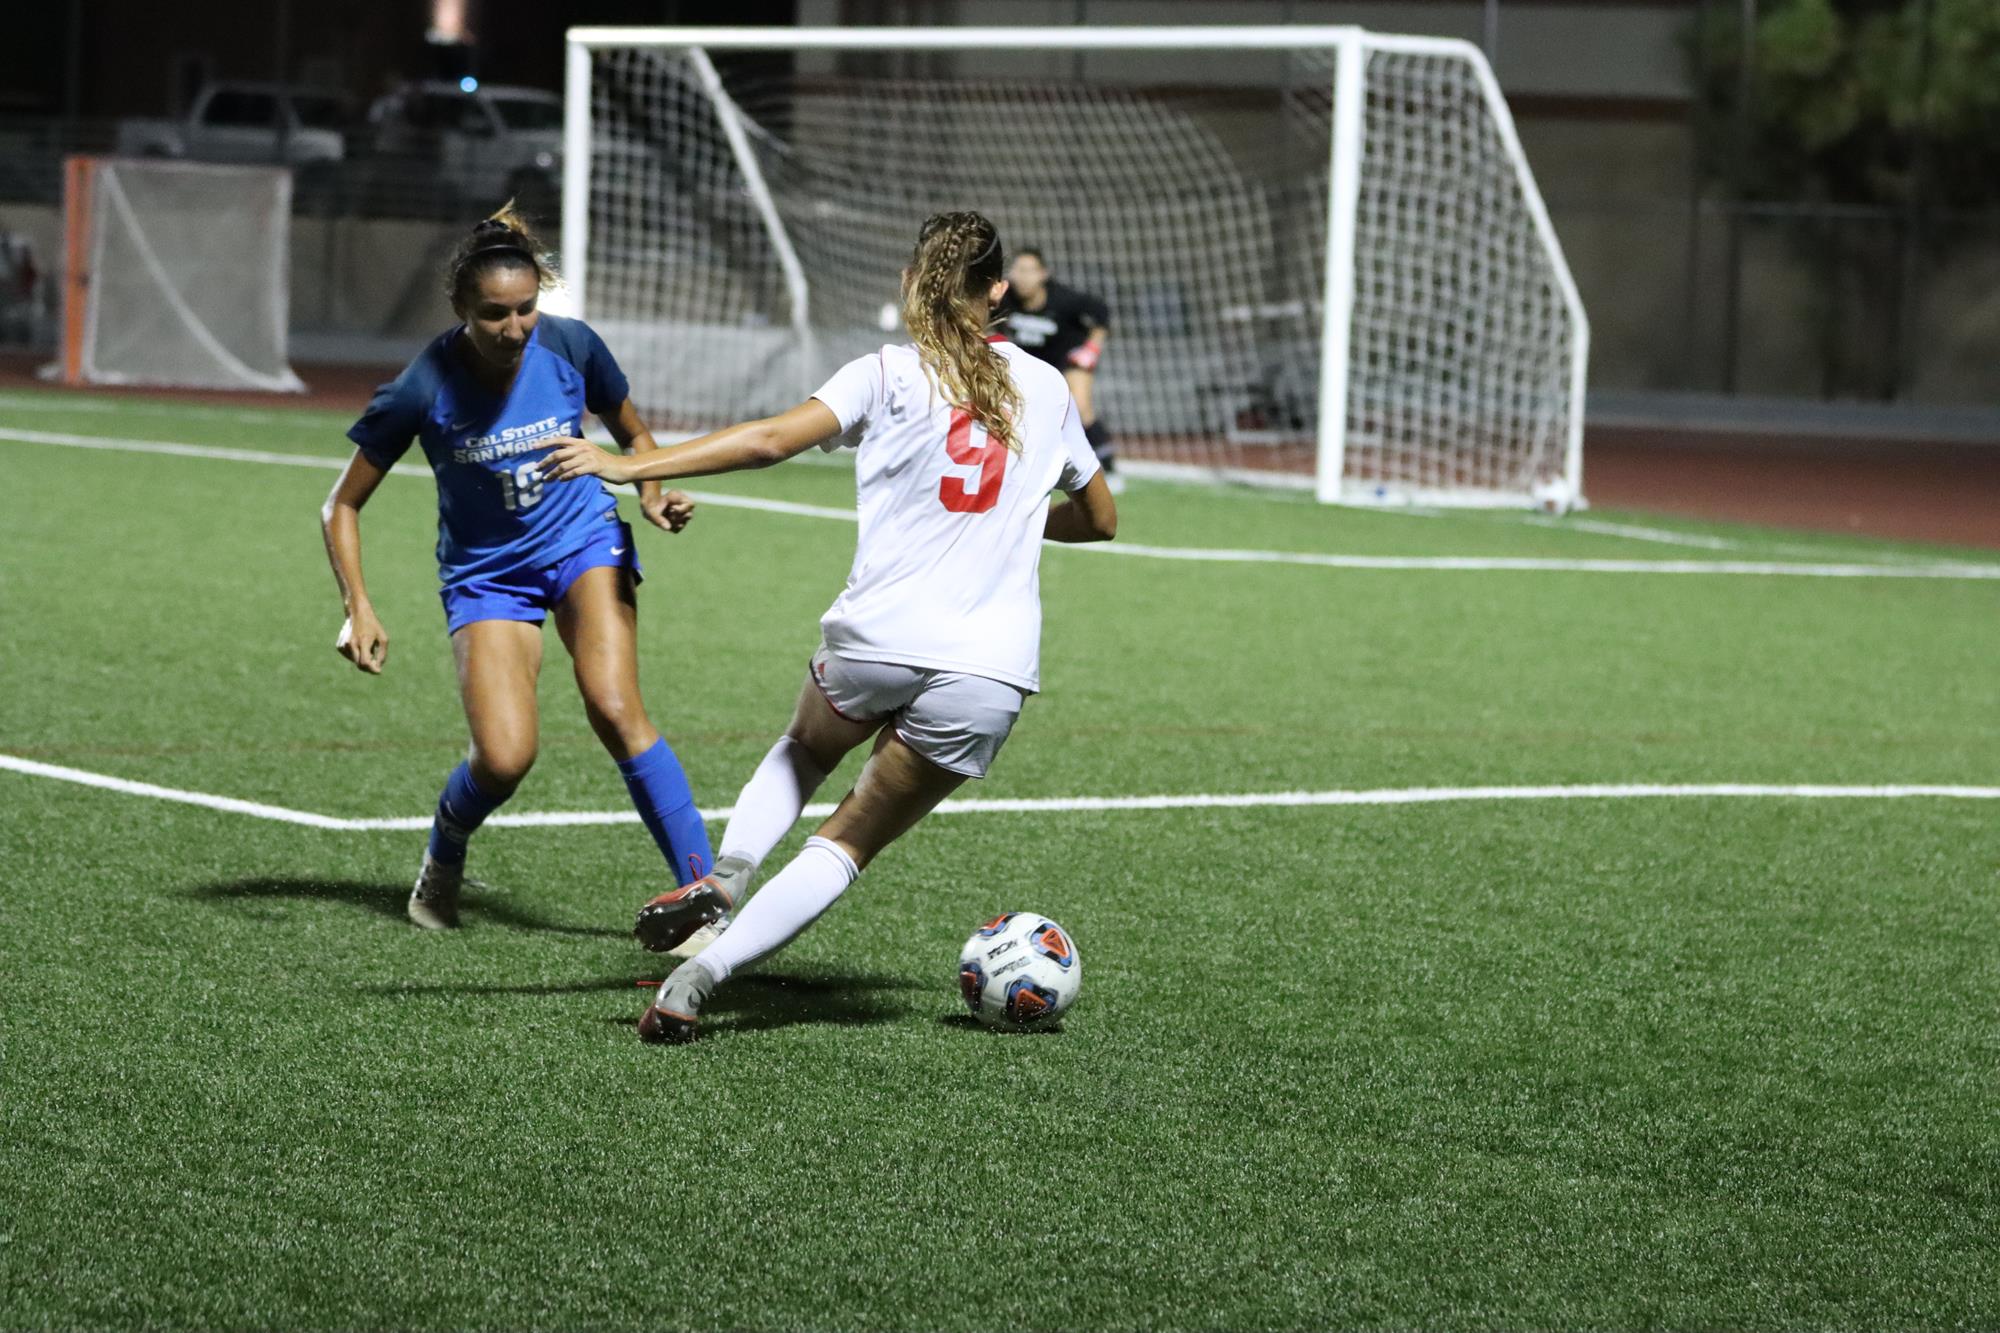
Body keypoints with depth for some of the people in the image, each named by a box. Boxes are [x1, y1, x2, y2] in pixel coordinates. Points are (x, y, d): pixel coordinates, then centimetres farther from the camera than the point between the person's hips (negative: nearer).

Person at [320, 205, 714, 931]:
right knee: (504, 757, -17)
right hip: (486, 573, -1)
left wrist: (652, 492, -14)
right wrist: (359, 607, -22)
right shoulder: (424, 390, -22)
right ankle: (442, 860, 17)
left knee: (616, 712, -22)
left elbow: (634, 435, 6)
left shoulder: (570, 346, -15)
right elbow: (342, 504, -10)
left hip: (584, 542, 1)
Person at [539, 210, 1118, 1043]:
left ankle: (725, 876, 5)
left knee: (804, 749, 33)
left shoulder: (891, 375, 2)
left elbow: (773, 440, -14)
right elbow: (1100, 517, 25)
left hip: (878, 638, -1)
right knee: (849, 845, 12)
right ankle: (701, 976, -7)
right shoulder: (1045, 388, 12)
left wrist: (634, 467, -16)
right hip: (989, 675, 1)